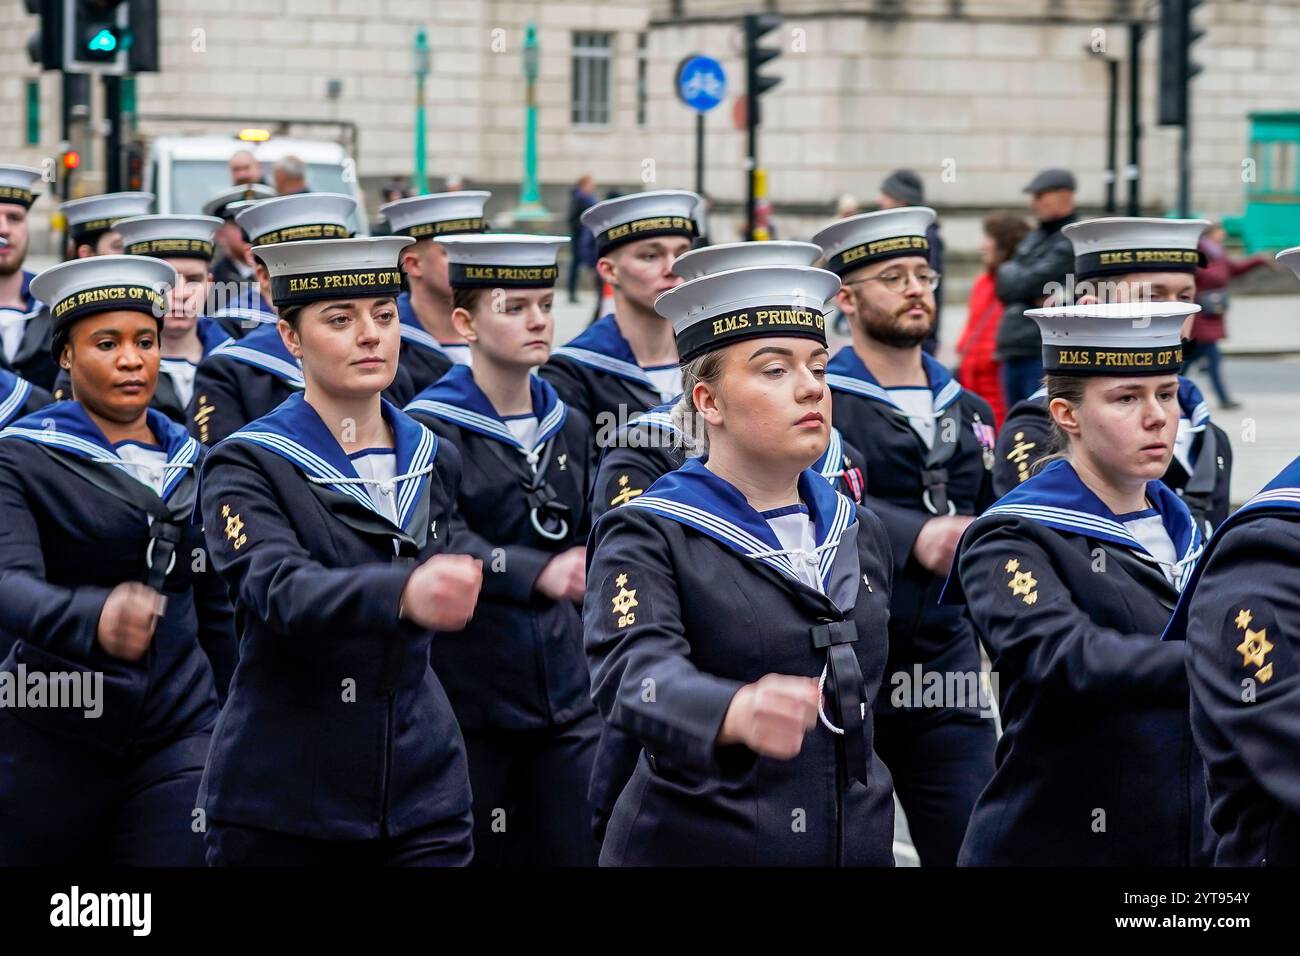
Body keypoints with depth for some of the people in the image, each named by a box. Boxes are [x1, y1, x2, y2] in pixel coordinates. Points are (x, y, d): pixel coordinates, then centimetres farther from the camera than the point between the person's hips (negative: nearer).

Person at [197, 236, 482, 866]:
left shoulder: (435, 464, 10)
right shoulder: (246, 466, -6)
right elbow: (279, 590, -26)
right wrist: (402, 593, -42)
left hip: (422, 797, 4)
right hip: (280, 808, -4)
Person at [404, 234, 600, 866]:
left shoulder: (568, 428, 13)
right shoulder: (430, 429, -8)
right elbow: (440, 545, -23)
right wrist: (539, 573, -37)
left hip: (565, 695, 5)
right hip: (468, 695, -5)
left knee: (575, 849, 0)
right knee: (469, 854, 2)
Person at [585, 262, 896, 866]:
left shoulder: (859, 534, 11)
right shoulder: (646, 539, -8)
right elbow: (635, 675, -26)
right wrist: (739, 712, -46)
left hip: (860, 846, 5)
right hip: (696, 847, -5)